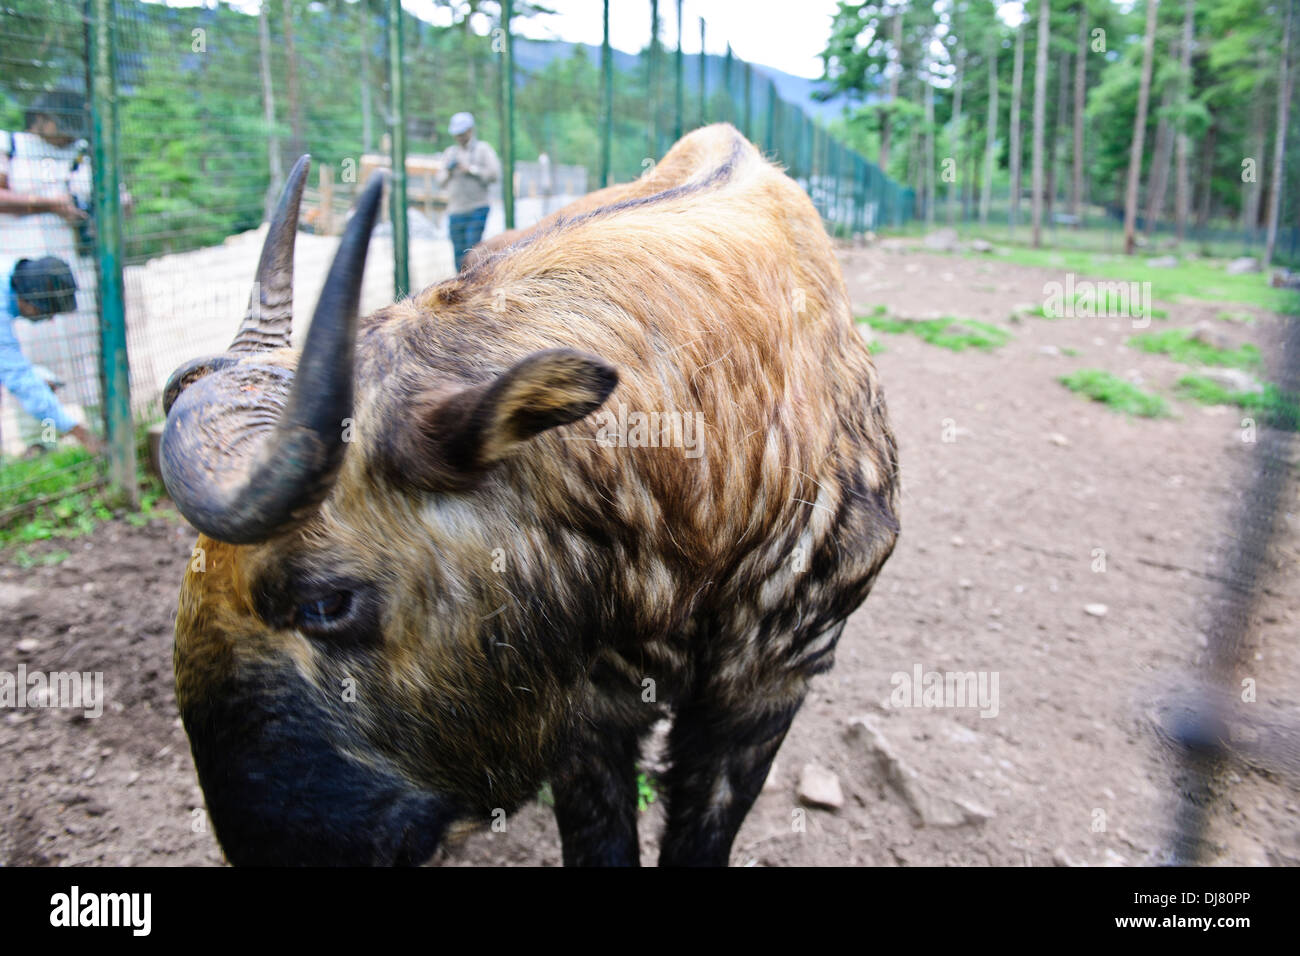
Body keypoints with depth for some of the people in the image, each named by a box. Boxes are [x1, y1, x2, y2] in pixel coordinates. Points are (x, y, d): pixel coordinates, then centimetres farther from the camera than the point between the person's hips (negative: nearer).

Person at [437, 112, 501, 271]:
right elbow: (441, 182, 19)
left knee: (472, 251, -15)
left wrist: (471, 169, -9)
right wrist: (448, 172, -1)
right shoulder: (449, 152, 18)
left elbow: (495, 174, -7)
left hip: (477, 209, -5)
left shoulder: (483, 149, 5)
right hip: (455, 211, 5)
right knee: (459, 252, 3)